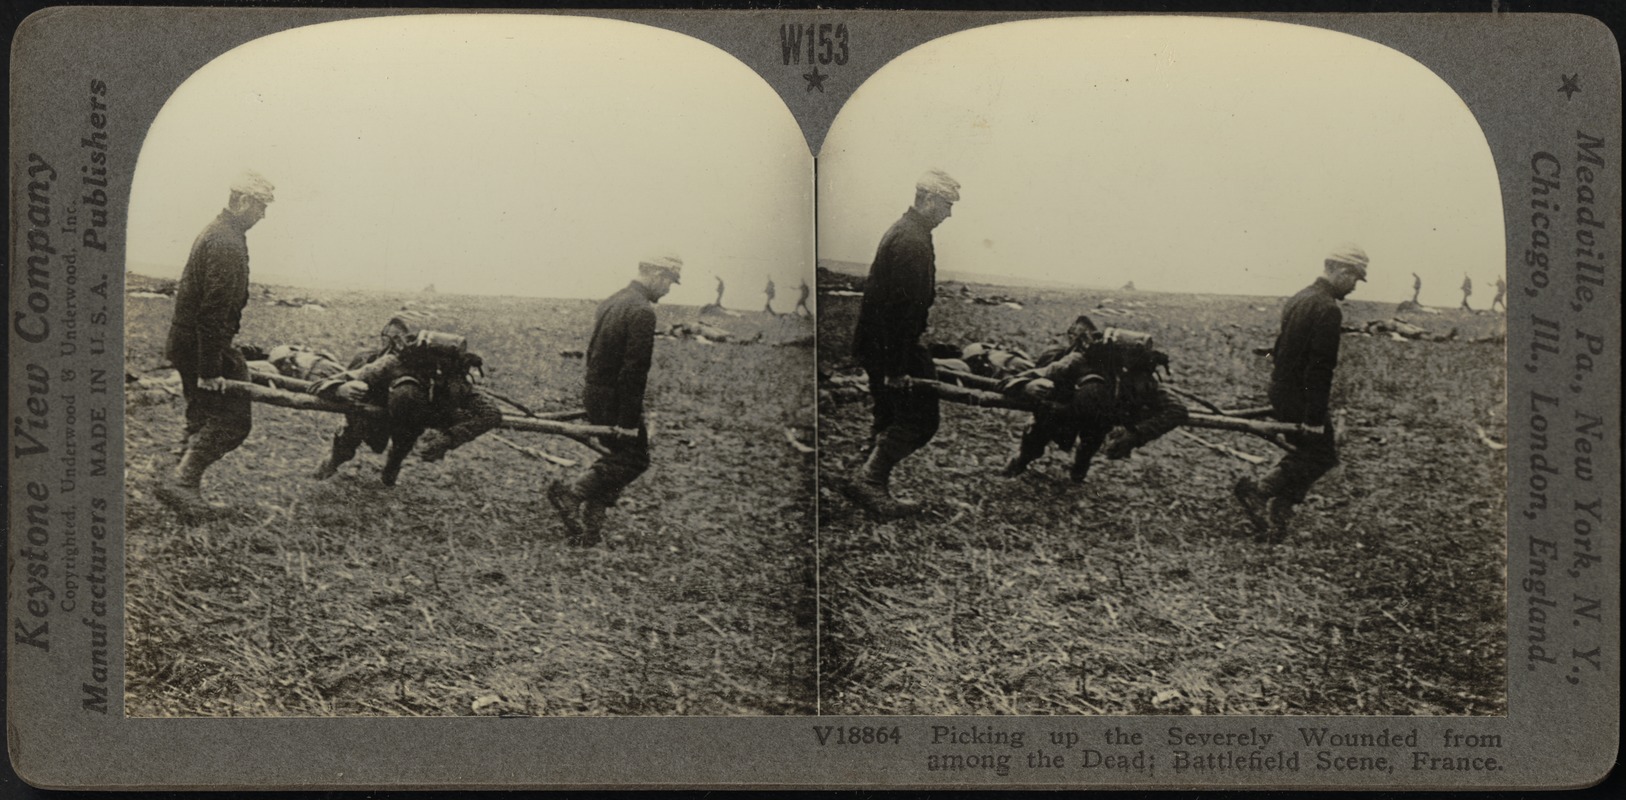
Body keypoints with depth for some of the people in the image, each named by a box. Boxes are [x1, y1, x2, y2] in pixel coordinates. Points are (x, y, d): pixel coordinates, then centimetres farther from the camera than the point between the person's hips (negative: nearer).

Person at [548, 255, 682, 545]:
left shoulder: (611, 302, 12)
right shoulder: (642, 311, -18)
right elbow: (635, 368, -22)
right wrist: (630, 420, -21)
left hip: (595, 393, 9)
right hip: (617, 399, -9)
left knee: (615, 457, 16)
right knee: (635, 459, 2)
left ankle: (588, 529, 13)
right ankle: (572, 492, -10)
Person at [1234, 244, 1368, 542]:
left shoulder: (1299, 299, 11)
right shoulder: (1328, 310, -20)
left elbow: (1280, 347, 18)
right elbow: (1320, 367, -23)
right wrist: (1315, 418, -22)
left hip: (1281, 392, 9)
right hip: (1302, 401, -9)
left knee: (1305, 453, 17)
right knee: (1323, 455, 2)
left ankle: (1276, 516, 15)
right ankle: (1261, 491, -3)